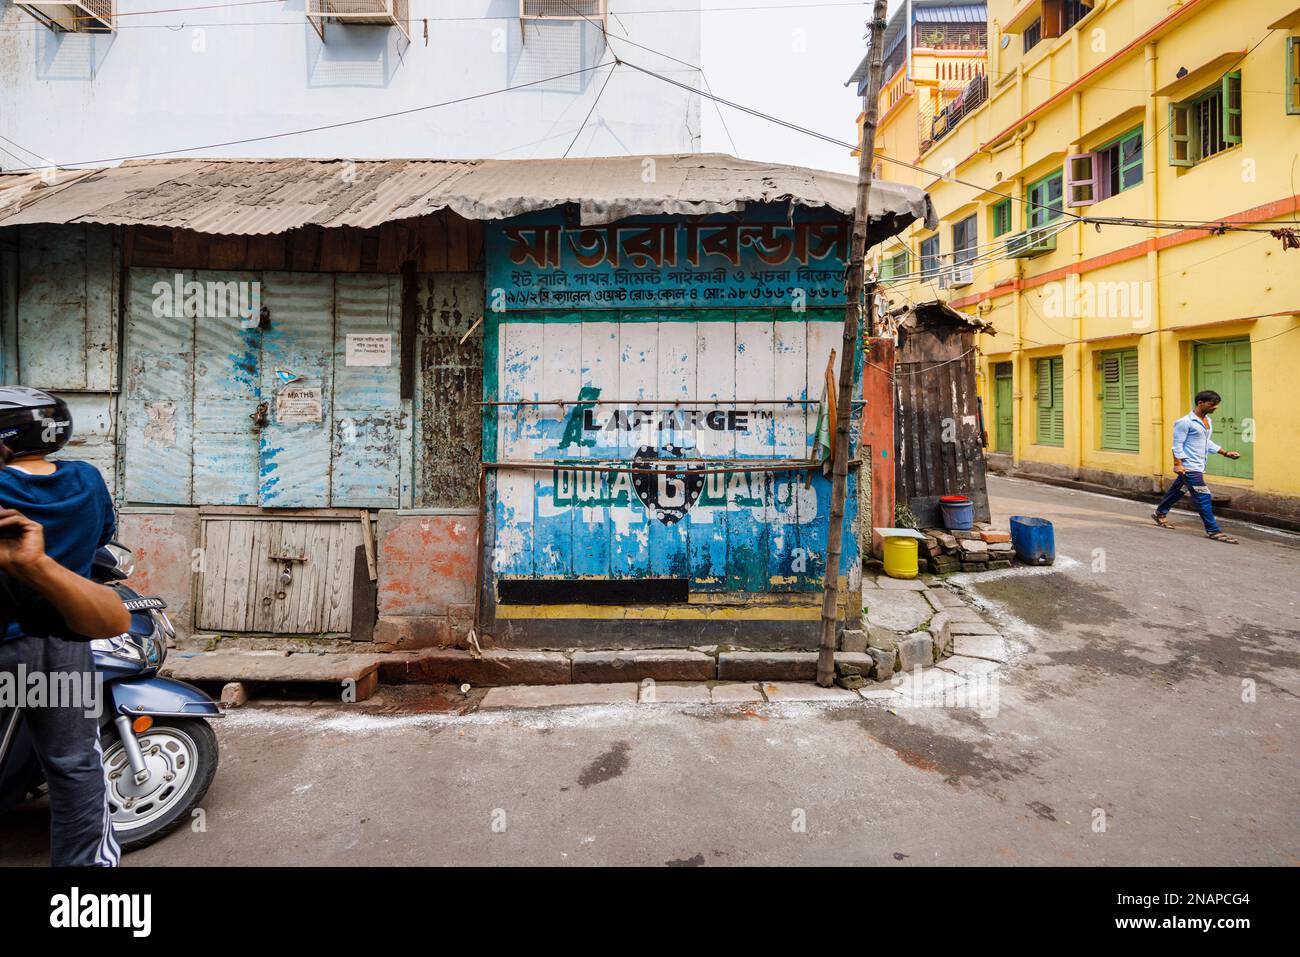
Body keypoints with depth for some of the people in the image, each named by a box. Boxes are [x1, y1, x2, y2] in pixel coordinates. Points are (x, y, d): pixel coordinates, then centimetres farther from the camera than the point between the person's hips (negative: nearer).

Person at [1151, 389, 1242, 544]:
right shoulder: (1185, 422, -15)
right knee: (1203, 498, -9)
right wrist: (1177, 464, -20)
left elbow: (1208, 443, 23)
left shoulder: (1208, 421, 12)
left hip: (1199, 466, 9)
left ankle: (1160, 513, 35)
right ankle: (1213, 531, -5)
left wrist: (1226, 453, 17)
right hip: (1189, 467, -9)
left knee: (1178, 490, 19)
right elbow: (1177, 445, -15)